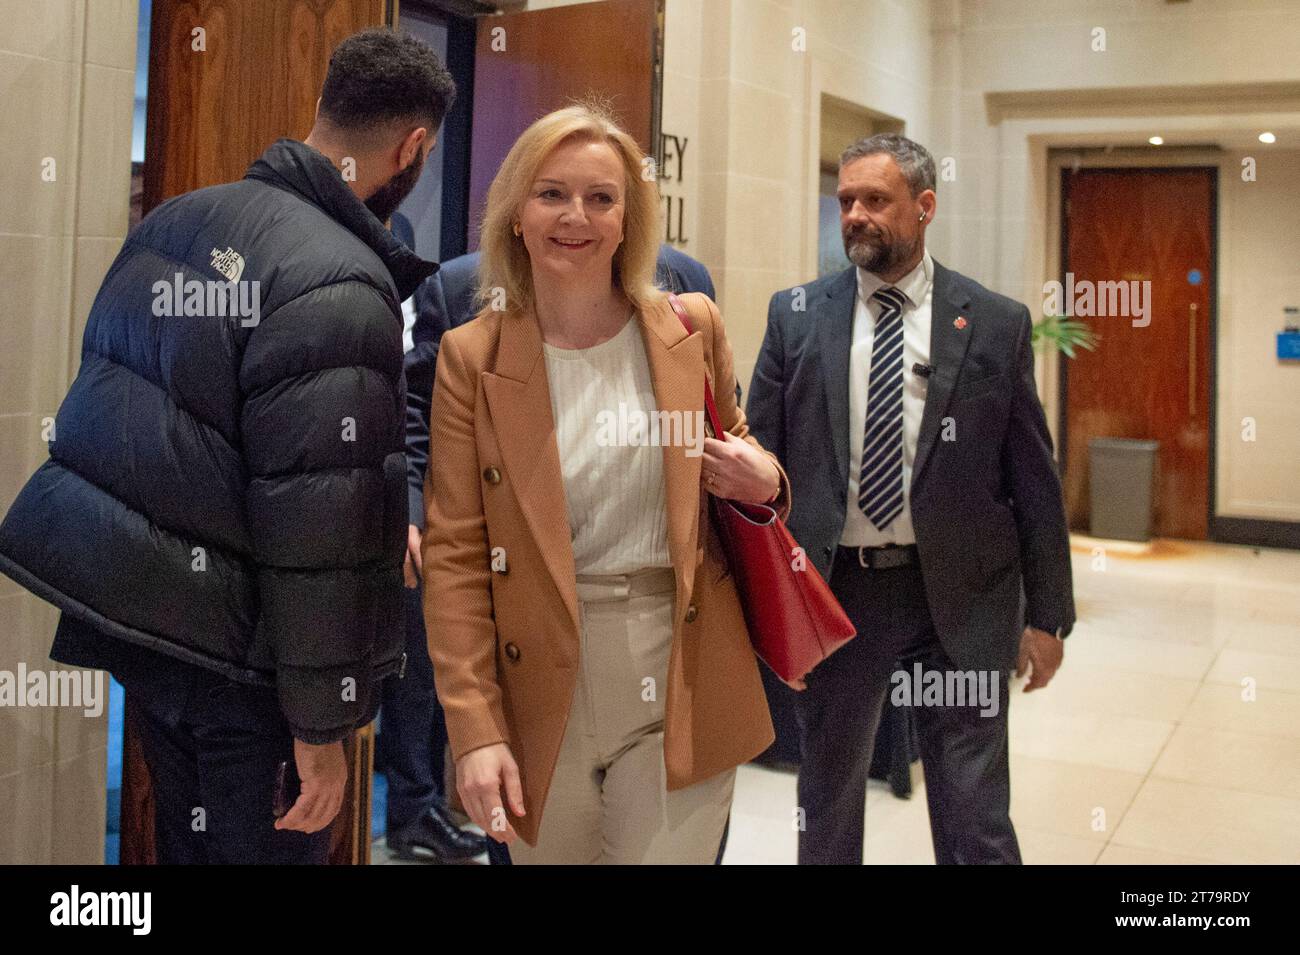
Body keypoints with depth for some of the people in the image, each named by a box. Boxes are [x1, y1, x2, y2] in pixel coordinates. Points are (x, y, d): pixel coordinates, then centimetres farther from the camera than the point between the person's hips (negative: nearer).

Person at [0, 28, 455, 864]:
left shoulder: (174, 222, 4)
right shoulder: (340, 291, -22)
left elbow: (107, 397, 15)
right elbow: (322, 536, -24)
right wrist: (324, 724, -16)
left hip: (123, 607, 8)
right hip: (235, 659, -8)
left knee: (188, 835, 24)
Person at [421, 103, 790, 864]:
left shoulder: (693, 329, 2)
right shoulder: (472, 357, -2)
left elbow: (737, 450, 17)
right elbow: (455, 553, -3)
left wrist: (764, 484, -8)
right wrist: (475, 729, -9)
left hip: (681, 687, 0)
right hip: (544, 694, 0)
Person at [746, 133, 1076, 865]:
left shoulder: (997, 324, -1)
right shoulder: (797, 316, 3)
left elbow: (1034, 480, 1)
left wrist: (1048, 614, 1)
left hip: (959, 594, -1)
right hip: (833, 589, 2)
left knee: (976, 820, 8)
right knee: (827, 810, 17)